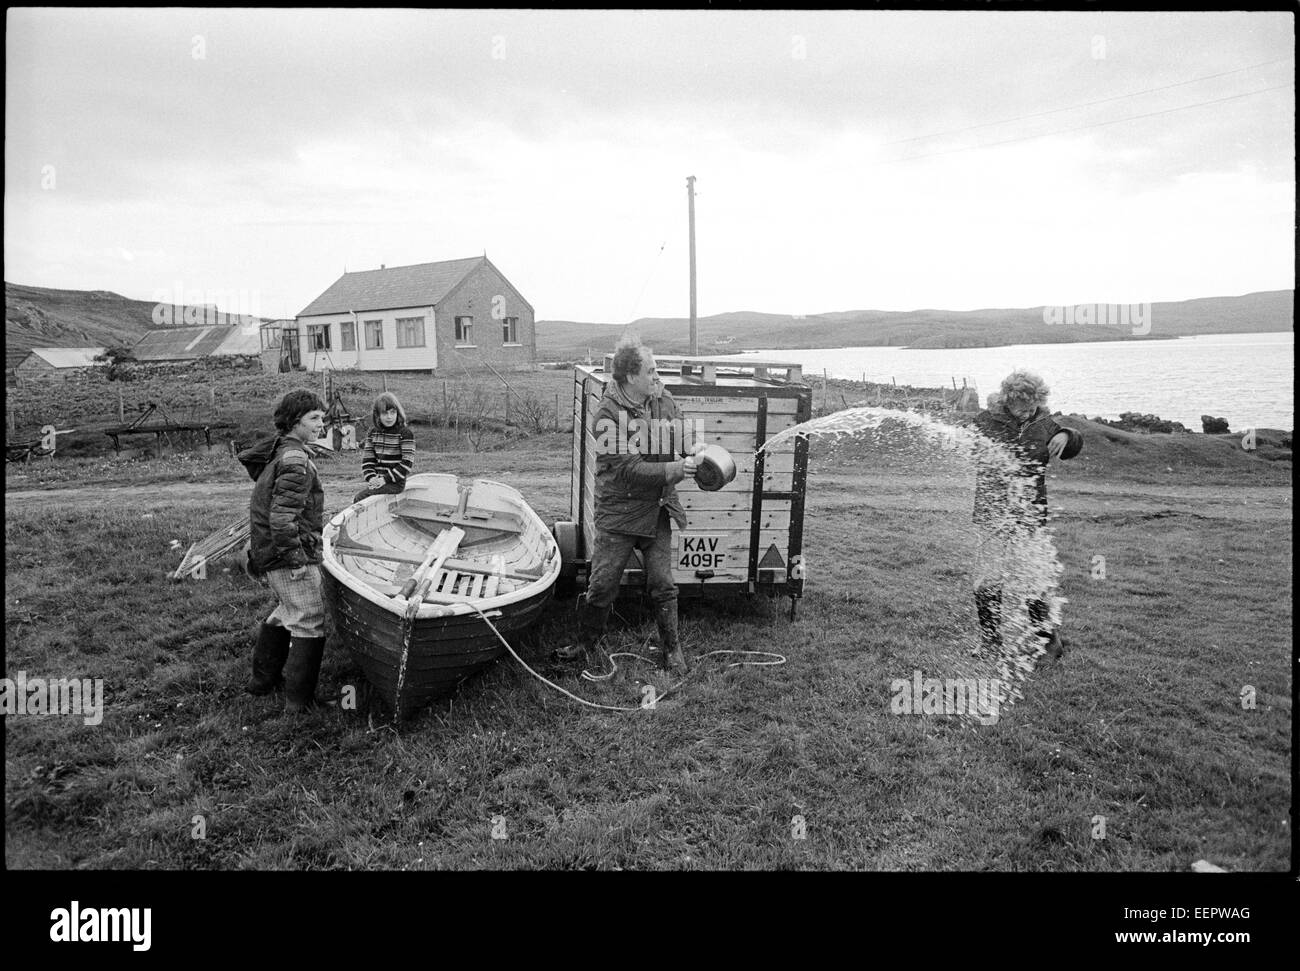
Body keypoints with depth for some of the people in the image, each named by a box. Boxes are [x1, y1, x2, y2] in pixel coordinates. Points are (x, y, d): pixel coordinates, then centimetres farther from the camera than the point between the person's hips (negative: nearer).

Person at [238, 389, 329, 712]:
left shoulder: (277, 451, 12)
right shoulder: (295, 460, -19)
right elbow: (282, 519, -26)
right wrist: (298, 559, -21)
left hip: (267, 552, 11)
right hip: (288, 554, -11)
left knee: (287, 612, 27)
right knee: (310, 624, -3)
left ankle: (262, 679, 39)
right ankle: (299, 698, 2)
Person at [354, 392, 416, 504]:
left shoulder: (405, 433, -8)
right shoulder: (373, 432, 10)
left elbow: (407, 463, -14)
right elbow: (367, 459, 10)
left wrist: (386, 479, -17)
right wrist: (371, 477, -8)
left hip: (395, 482, -6)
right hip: (377, 481, 6)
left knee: (359, 498, -19)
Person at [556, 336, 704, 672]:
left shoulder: (664, 403, 0)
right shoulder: (608, 414, -16)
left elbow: (675, 452, 9)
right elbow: (628, 469, -22)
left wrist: (691, 455, -15)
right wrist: (676, 470, -25)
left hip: (657, 511, 4)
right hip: (618, 510, -4)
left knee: (663, 584, 7)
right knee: (602, 584, 4)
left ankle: (671, 649, 23)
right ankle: (586, 641, 28)